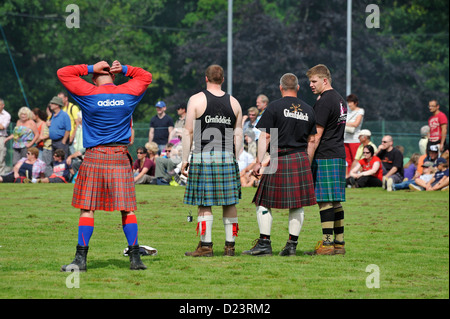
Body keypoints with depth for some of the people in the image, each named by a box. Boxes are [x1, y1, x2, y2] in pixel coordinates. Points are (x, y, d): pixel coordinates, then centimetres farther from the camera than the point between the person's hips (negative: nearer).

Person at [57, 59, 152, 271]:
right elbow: (146, 76, 23)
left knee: (87, 209, 0)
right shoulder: (128, 93, 4)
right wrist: (123, 69, 12)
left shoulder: (89, 93, -3)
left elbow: (63, 73, 6)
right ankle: (135, 258, 2)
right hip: (120, 158, 2)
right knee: (127, 209, 4)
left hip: (94, 157, -2)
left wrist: (91, 69, 7)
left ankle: (81, 259, -4)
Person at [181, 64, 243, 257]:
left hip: (203, 156, -3)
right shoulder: (234, 103, 9)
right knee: (229, 203, 8)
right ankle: (230, 245, 9)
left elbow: (188, 132, -3)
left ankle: (206, 246, -2)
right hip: (227, 157, 3)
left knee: (204, 203, -1)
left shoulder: (196, 100, -1)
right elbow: (238, 135, 9)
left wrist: (185, 160, 0)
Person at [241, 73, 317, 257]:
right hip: (301, 159, 4)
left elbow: (265, 137, -9)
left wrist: (259, 162, -8)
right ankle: (292, 245, 4)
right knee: (297, 205, 7)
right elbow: (311, 139, 14)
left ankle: (264, 243, -5)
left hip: (279, 159, -4)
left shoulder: (274, 107, -5)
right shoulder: (308, 110, 10)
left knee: (264, 202, 2)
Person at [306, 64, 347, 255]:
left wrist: (307, 162, -13)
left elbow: (316, 136, -14)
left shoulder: (324, 102, -12)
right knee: (335, 201, 10)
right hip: (339, 155, 9)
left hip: (325, 157, -9)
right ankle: (339, 243, 11)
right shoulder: (340, 100, 17)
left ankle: (327, 243, -9)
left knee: (325, 201, -8)